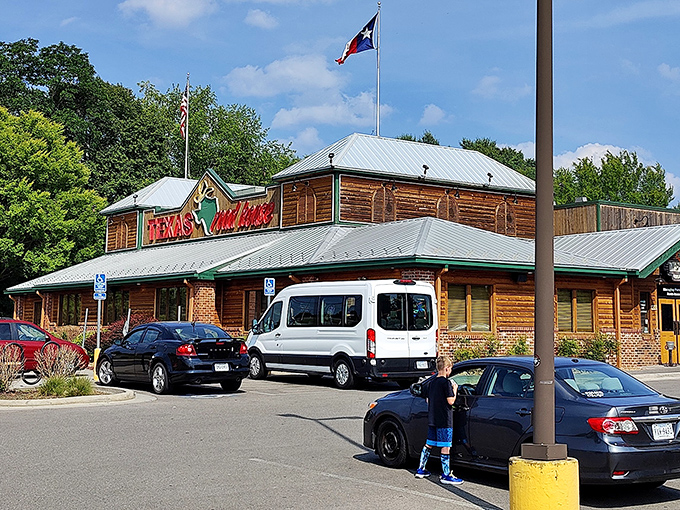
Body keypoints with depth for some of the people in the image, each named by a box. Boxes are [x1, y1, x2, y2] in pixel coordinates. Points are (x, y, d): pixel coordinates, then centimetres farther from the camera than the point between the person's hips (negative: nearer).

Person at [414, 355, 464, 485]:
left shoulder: (431, 383, 11)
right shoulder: (446, 383, -13)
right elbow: (451, 401, -17)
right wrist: (454, 390, 0)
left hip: (432, 420, 8)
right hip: (444, 421, -8)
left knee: (429, 444, 16)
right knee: (445, 447, -4)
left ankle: (420, 470, 22)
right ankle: (446, 475, -3)